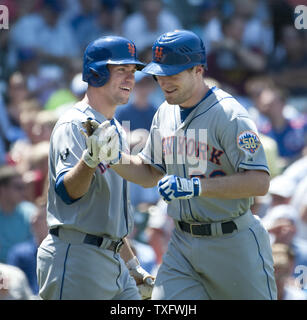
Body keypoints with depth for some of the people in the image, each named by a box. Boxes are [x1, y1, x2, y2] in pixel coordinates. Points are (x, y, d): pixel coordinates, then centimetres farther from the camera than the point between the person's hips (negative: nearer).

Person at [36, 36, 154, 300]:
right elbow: (67, 191, -24)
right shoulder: (73, 125, -10)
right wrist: (91, 158, -41)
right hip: (76, 258, -9)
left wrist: (131, 262, 25)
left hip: (112, 260, 9)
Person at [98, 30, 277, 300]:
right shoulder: (165, 113, 9)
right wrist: (114, 157, 0)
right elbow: (150, 174, 20)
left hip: (234, 245, -6)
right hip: (183, 244, 6)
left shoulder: (229, 114, -16)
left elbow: (259, 182, -25)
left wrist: (196, 186, -30)